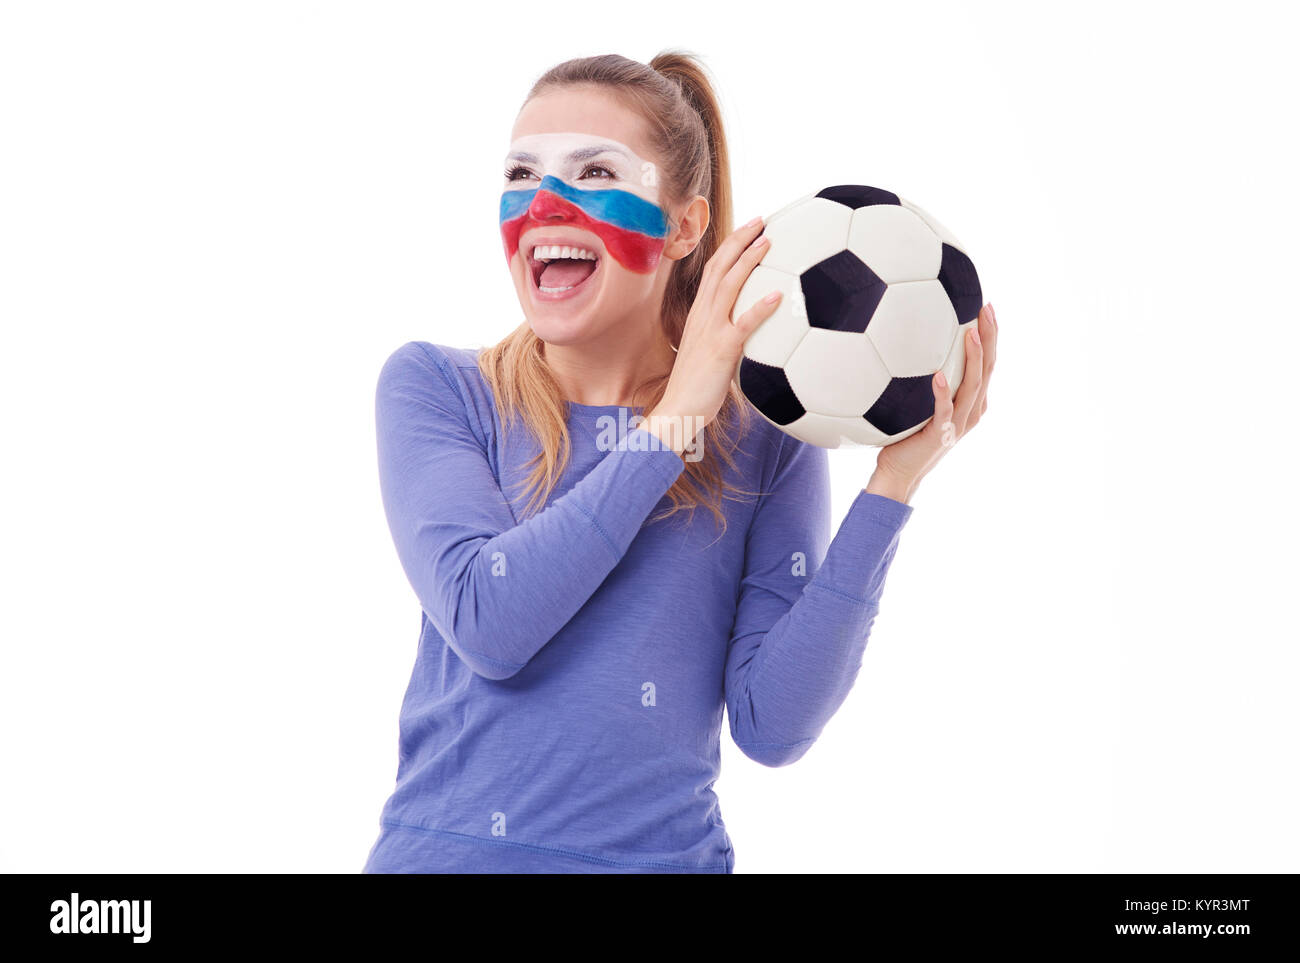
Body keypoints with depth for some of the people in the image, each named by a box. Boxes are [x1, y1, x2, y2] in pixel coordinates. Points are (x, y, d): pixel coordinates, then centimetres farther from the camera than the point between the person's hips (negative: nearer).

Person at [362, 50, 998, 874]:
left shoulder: (762, 435, -4)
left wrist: (892, 484, -16)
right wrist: (675, 421, -18)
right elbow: (486, 620, -20)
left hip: (666, 850, 0)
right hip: (446, 846, 0)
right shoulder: (433, 388, -5)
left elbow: (770, 724, -12)